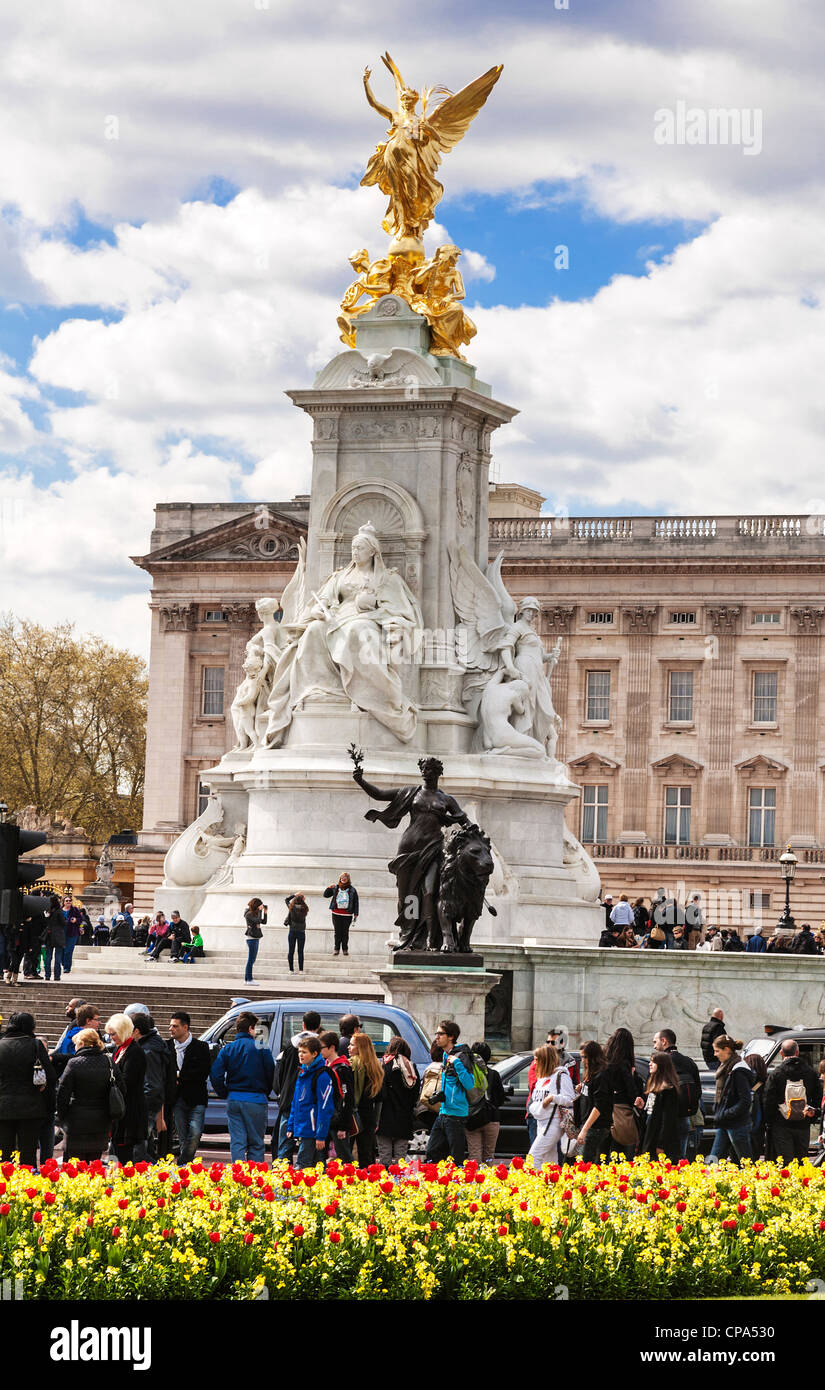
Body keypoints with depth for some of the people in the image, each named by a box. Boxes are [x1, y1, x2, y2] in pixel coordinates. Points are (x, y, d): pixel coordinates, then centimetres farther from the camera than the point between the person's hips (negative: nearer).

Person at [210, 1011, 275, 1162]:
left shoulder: (227, 1049, 4)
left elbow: (215, 1075, -4)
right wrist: (265, 1093, 11)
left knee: (237, 1142, 6)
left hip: (233, 1100, 3)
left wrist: (225, 1094, 8)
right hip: (256, 1100, -3)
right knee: (256, 1143, 5)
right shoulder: (260, 1048, -5)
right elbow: (271, 1073, -5)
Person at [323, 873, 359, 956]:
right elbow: (325, 895, 13)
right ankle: (337, 949, 8)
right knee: (337, 932, 1)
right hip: (336, 914, 1)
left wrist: (356, 914, 2)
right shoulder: (335, 888, 9)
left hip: (347, 915, -1)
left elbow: (356, 902, 7)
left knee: (345, 932, 1)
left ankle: (345, 949, 10)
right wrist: (329, 888, -6)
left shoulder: (352, 890, 5)